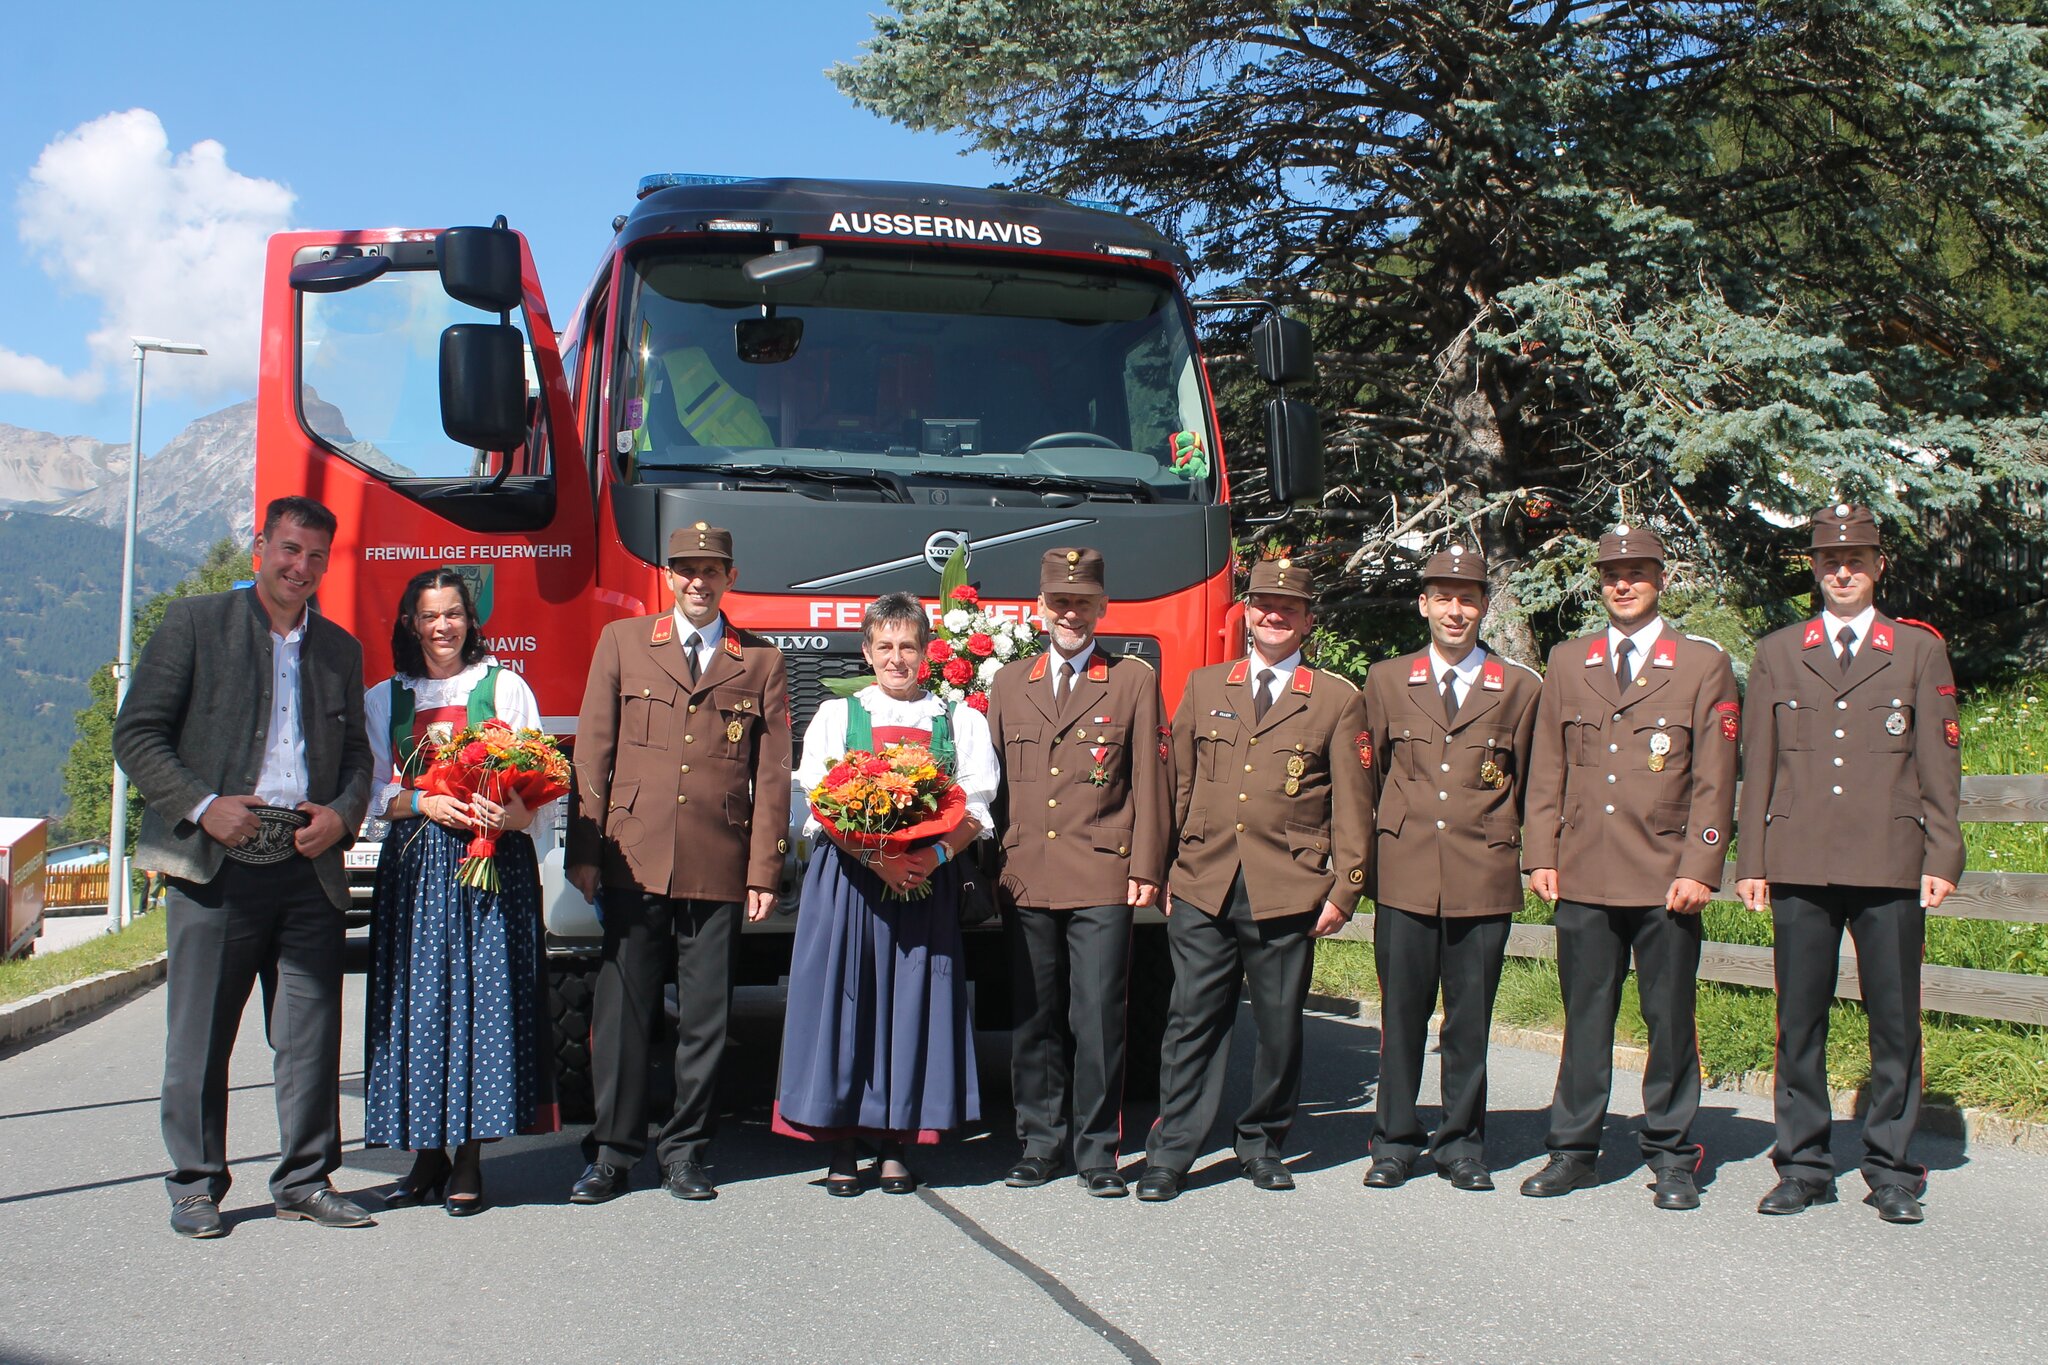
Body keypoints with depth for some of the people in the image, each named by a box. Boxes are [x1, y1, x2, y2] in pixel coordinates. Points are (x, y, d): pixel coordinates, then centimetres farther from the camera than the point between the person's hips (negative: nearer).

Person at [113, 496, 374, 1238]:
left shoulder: (340, 648, 15)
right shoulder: (194, 622, 2)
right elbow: (137, 734, -2)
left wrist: (343, 813, -2)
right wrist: (202, 806, -14)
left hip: (308, 867, 4)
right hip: (217, 867, -3)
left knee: (312, 1034, 5)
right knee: (200, 1036, 3)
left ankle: (305, 1179, 17)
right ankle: (195, 1185, 17)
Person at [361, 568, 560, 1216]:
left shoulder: (505, 687, 7)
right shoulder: (384, 699, 15)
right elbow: (376, 792, 9)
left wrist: (513, 813, -19)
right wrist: (424, 803, -11)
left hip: (493, 862, -2)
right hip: (415, 865, 3)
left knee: (485, 995, -7)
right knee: (418, 999, -1)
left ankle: (470, 1160, -1)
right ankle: (428, 1156, 7)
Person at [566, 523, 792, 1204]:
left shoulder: (762, 662, 9)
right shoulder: (622, 642, 10)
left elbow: (771, 774, 6)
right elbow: (592, 751, 7)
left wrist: (764, 870, -1)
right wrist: (584, 851, 0)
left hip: (719, 868, 0)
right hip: (633, 861, 0)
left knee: (706, 1016, 5)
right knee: (621, 1009, 3)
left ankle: (685, 1149, 17)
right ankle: (613, 1152, 14)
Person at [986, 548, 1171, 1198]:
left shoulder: (1135, 680, 6)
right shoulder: (1009, 683, 15)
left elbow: (1150, 779, 2)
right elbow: (992, 781, 15)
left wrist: (1147, 868, -4)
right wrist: (991, 864, 8)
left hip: (1102, 881, -3)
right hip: (1025, 879, 3)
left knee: (1098, 1020, -2)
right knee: (1034, 1019, 8)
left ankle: (1097, 1151, 8)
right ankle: (1040, 1143, 19)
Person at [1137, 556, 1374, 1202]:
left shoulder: (1339, 701, 6)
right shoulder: (1203, 686, 13)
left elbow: (1352, 806, 4)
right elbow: (1179, 785, 13)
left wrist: (1345, 890, -2)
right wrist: (1165, 869, 8)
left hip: (1288, 894, -1)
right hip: (1202, 888, 1)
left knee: (1279, 1026, 6)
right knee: (1193, 1020, 0)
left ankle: (1262, 1145, 23)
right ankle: (1169, 1153, 7)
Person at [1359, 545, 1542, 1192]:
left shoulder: (1521, 687, 7)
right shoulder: (1386, 681, 10)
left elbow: (1528, 785, 10)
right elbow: (1367, 777, 14)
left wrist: (1525, 858, 7)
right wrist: (1367, 856, 12)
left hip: (1484, 878, 0)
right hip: (1404, 877, 1)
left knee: (1470, 1021, 6)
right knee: (1401, 1016, 5)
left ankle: (1462, 1145, 18)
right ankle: (1394, 1142, 16)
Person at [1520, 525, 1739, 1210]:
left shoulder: (1703, 663, 4)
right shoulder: (1567, 663, 12)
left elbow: (1714, 779, 0)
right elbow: (1546, 768, 12)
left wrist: (1699, 869, -8)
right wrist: (1541, 855, 4)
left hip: (1666, 879, -2)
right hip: (1583, 877, 2)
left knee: (1670, 1020, 4)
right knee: (1584, 1015, 7)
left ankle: (1671, 1156, 16)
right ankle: (1573, 1149, 17)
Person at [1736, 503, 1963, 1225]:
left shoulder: (1920, 649, 9)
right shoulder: (1777, 653, 12)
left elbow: (1939, 761, 7)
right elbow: (1757, 764, 11)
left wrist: (1942, 857, 0)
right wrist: (1750, 862, 6)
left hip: (1891, 867, -1)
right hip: (1800, 867, 1)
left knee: (1895, 1020, 2)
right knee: (1799, 1020, 4)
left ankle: (1892, 1169, 13)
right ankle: (1803, 1164, 14)